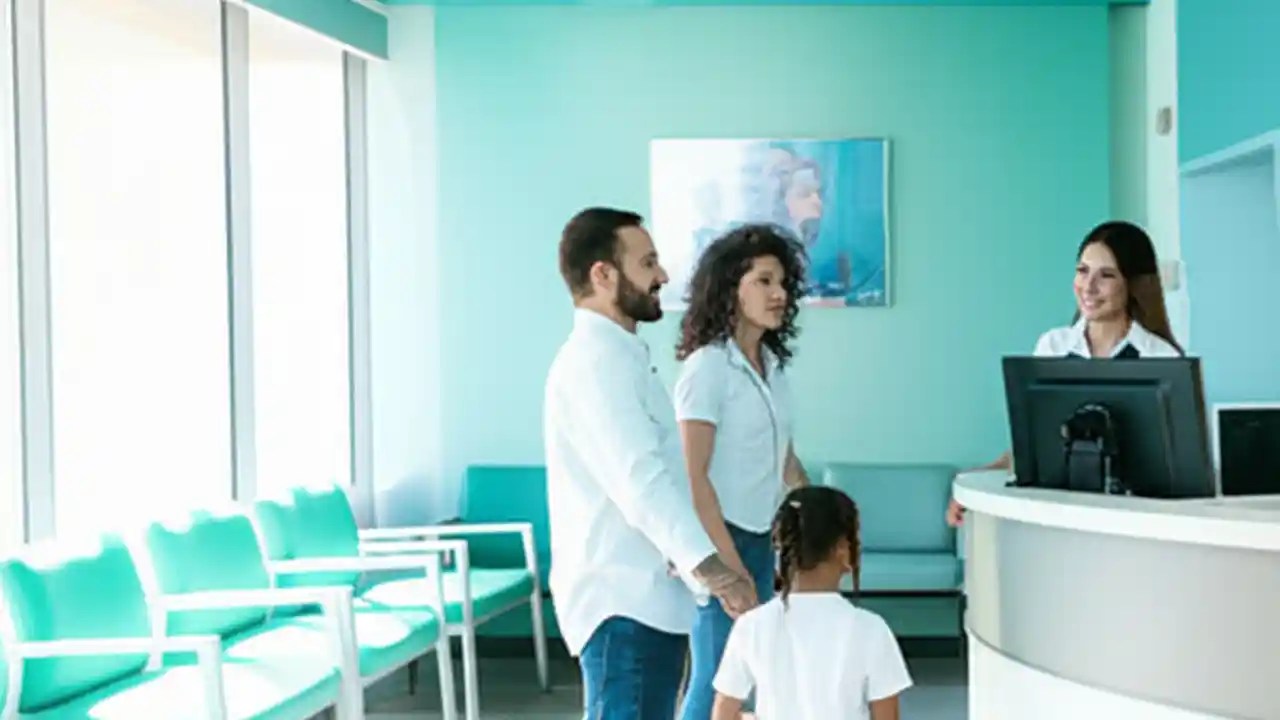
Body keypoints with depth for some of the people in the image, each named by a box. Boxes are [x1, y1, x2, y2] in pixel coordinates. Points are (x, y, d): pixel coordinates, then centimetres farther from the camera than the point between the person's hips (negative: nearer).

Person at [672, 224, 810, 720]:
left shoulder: (772, 364, 8)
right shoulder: (707, 367, -14)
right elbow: (694, 477, -18)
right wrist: (727, 562, -21)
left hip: (763, 536, 7)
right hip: (721, 536, -7)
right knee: (715, 679, -4)